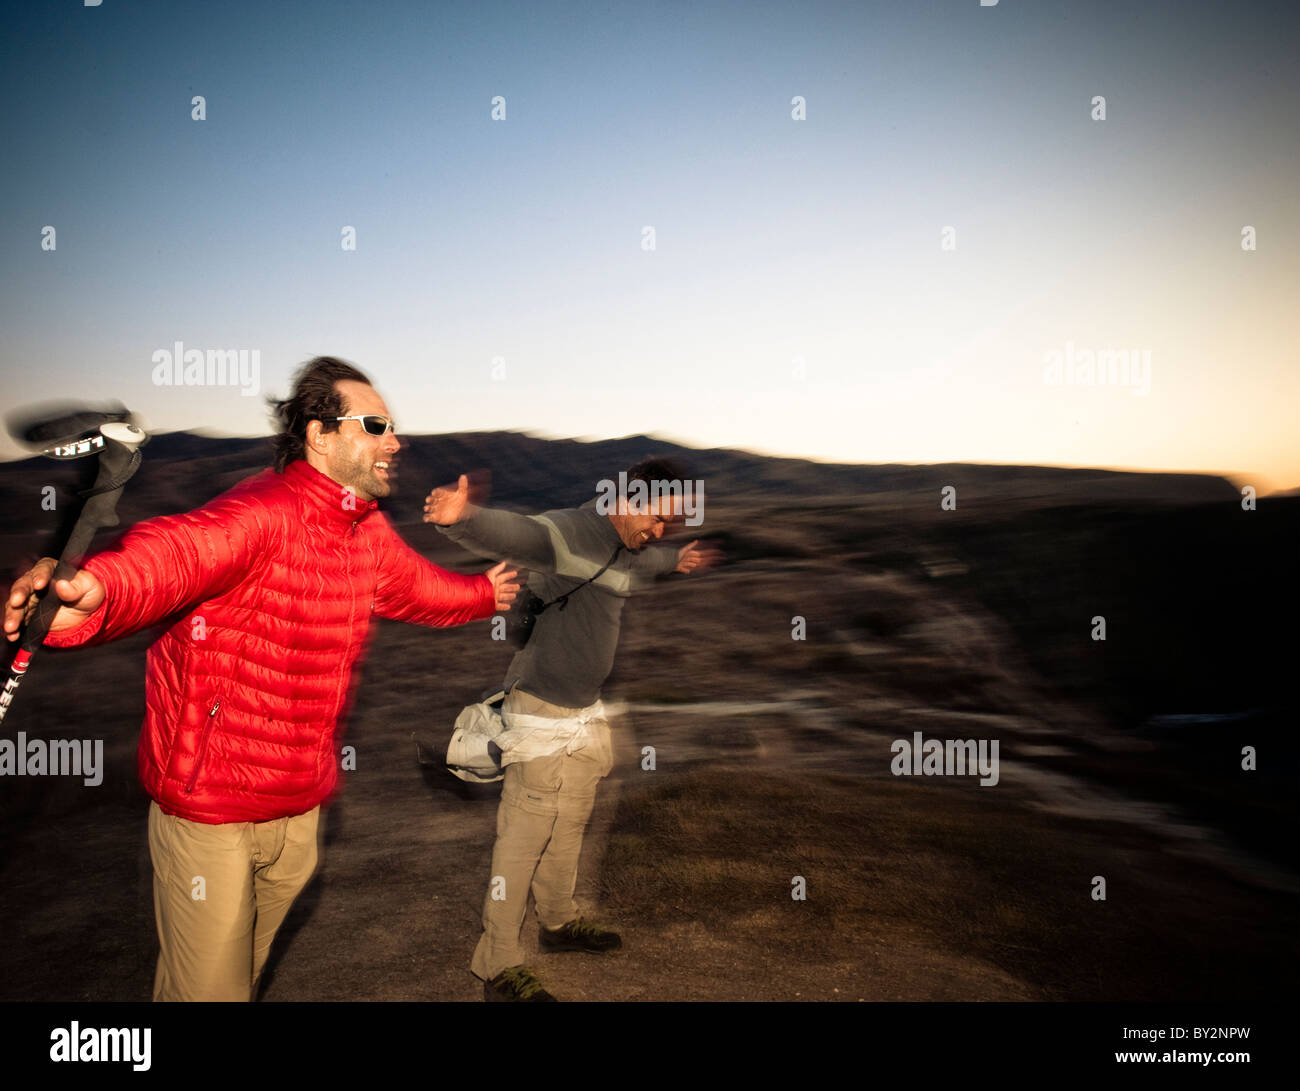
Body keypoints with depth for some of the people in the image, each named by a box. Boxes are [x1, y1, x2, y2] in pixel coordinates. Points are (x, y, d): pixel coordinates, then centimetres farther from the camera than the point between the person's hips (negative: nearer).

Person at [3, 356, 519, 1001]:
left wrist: (481, 595, 41)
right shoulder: (262, 513, -24)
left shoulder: (368, 534, 4)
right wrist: (94, 591, -66)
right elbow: (173, 552, -44)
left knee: (249, 967, 25)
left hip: (299, 806, 7)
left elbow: (418, 587, 24)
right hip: (209, 809, -7)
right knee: (208, 986, 6)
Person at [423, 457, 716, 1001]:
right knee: (523, 838, -3)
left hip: (586, 712, 9)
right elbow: (510, 532, -42)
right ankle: (499, 967, 8)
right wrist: (464, 518, -63)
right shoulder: (567, 532, -21)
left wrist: (675, 560, 52)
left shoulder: (627, 552, 8)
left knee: (569, 828, 22)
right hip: (541, 714, -9)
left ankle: (560, 922, 41)